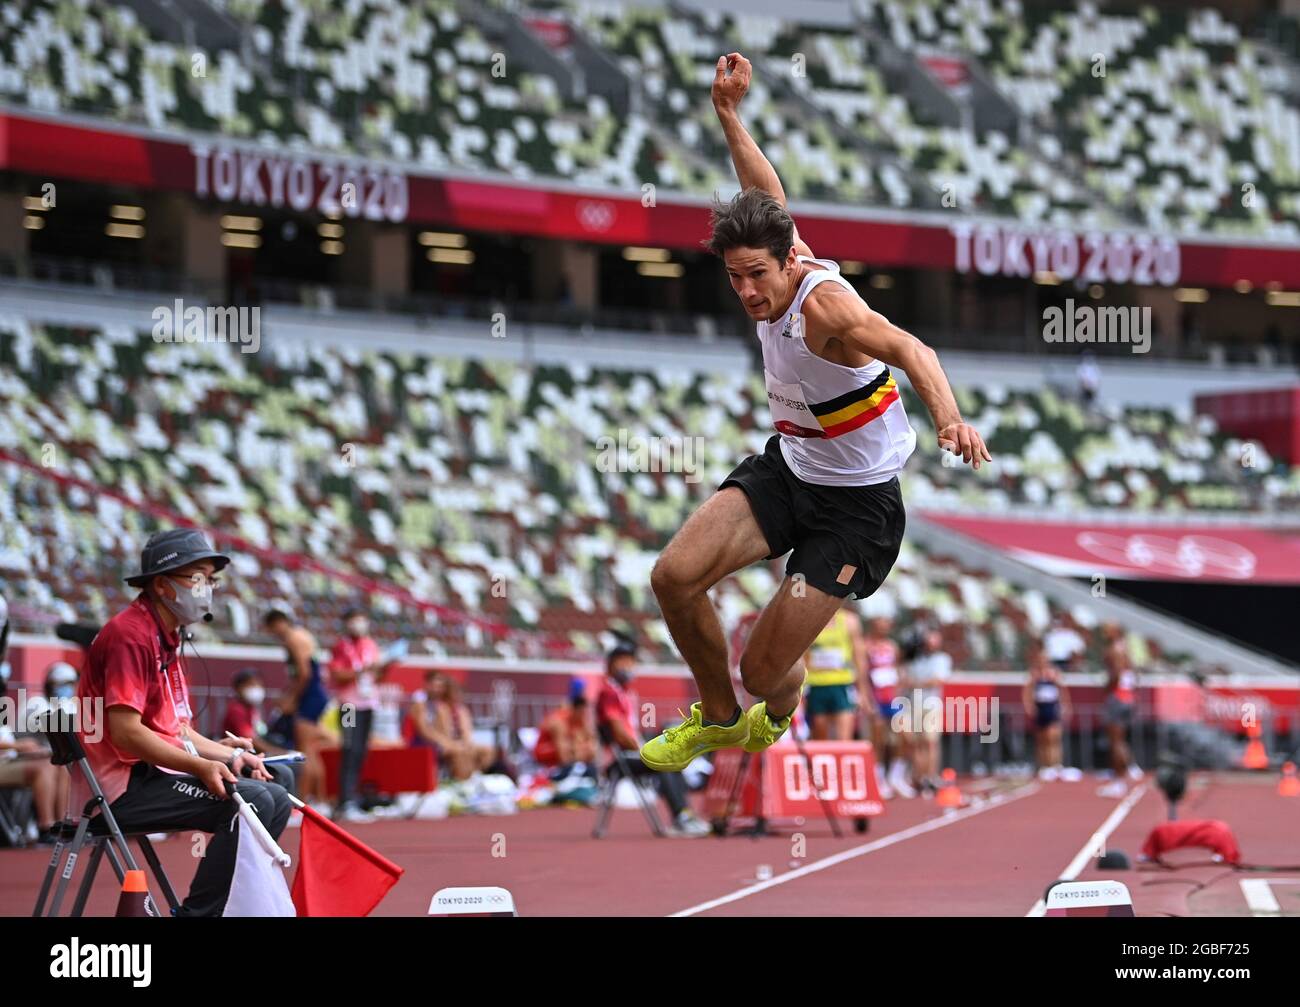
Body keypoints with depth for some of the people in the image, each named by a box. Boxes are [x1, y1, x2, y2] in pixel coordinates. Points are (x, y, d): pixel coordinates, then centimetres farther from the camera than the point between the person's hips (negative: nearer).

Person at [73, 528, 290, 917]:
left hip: (159, 772, 11)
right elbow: (125, 732, -21)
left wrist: (227, 755, 4)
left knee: (275, 797, 9)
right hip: (123, 785, -11)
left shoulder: (168, 638, 20)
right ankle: (196, 914, -18)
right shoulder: (130, 635, -13)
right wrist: (199, 766, -26)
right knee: (253, 800, -23)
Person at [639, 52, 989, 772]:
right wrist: (728, 115, 19)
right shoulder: (776, 278, -5)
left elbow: (910, 350, -46)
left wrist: (948, 418, -64)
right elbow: (768, 198, 15)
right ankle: (717, 718, 16)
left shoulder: (825, 303, -28)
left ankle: (773, 719, 36)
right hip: (786, 469, 8)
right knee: (674, 578, -11)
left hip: (857, 506, -7)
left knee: (764, 671, -5)